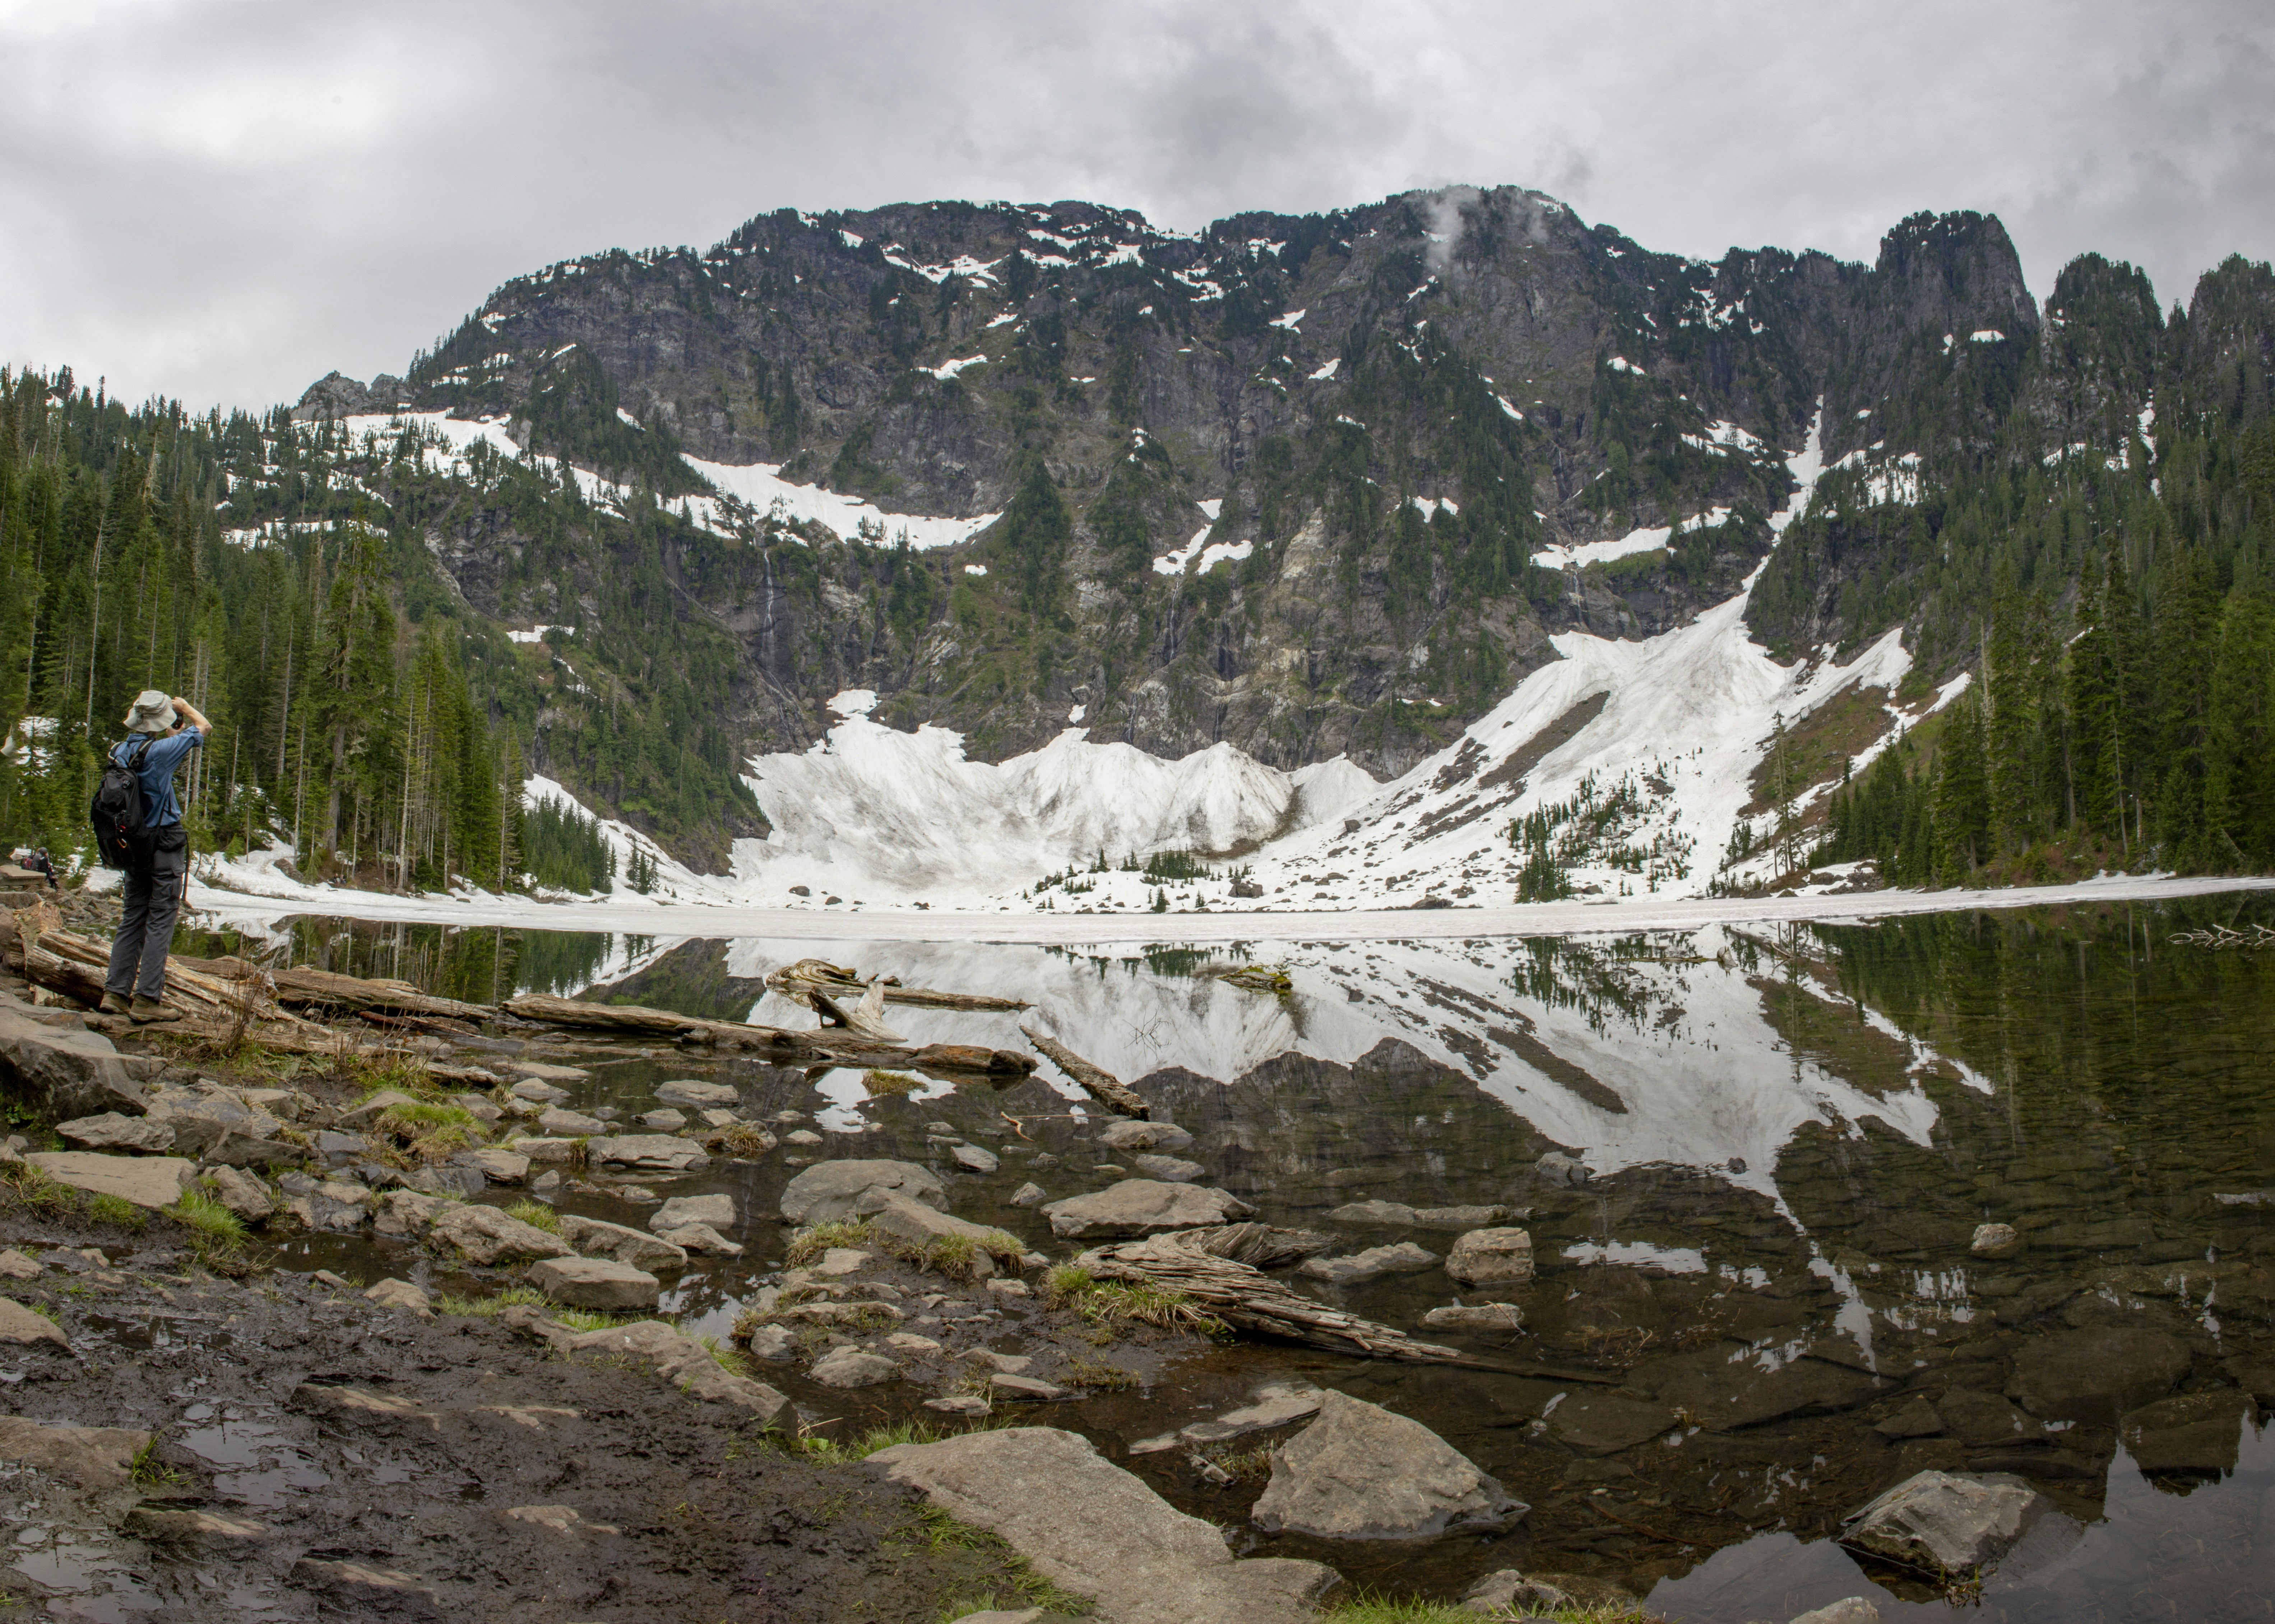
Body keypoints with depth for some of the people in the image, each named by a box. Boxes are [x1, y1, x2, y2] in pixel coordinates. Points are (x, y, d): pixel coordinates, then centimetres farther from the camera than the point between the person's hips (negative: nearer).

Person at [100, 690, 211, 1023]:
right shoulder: (157, 752, -18)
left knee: (132, 918, 14)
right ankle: (147, 1001, -3)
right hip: (164, 844, -7)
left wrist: (175, 729, 27)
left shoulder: (120, 752, 3)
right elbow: (203, 728, -6)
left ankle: (116, 993, 15)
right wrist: (185, 707, 12)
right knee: (160, 923, -3)